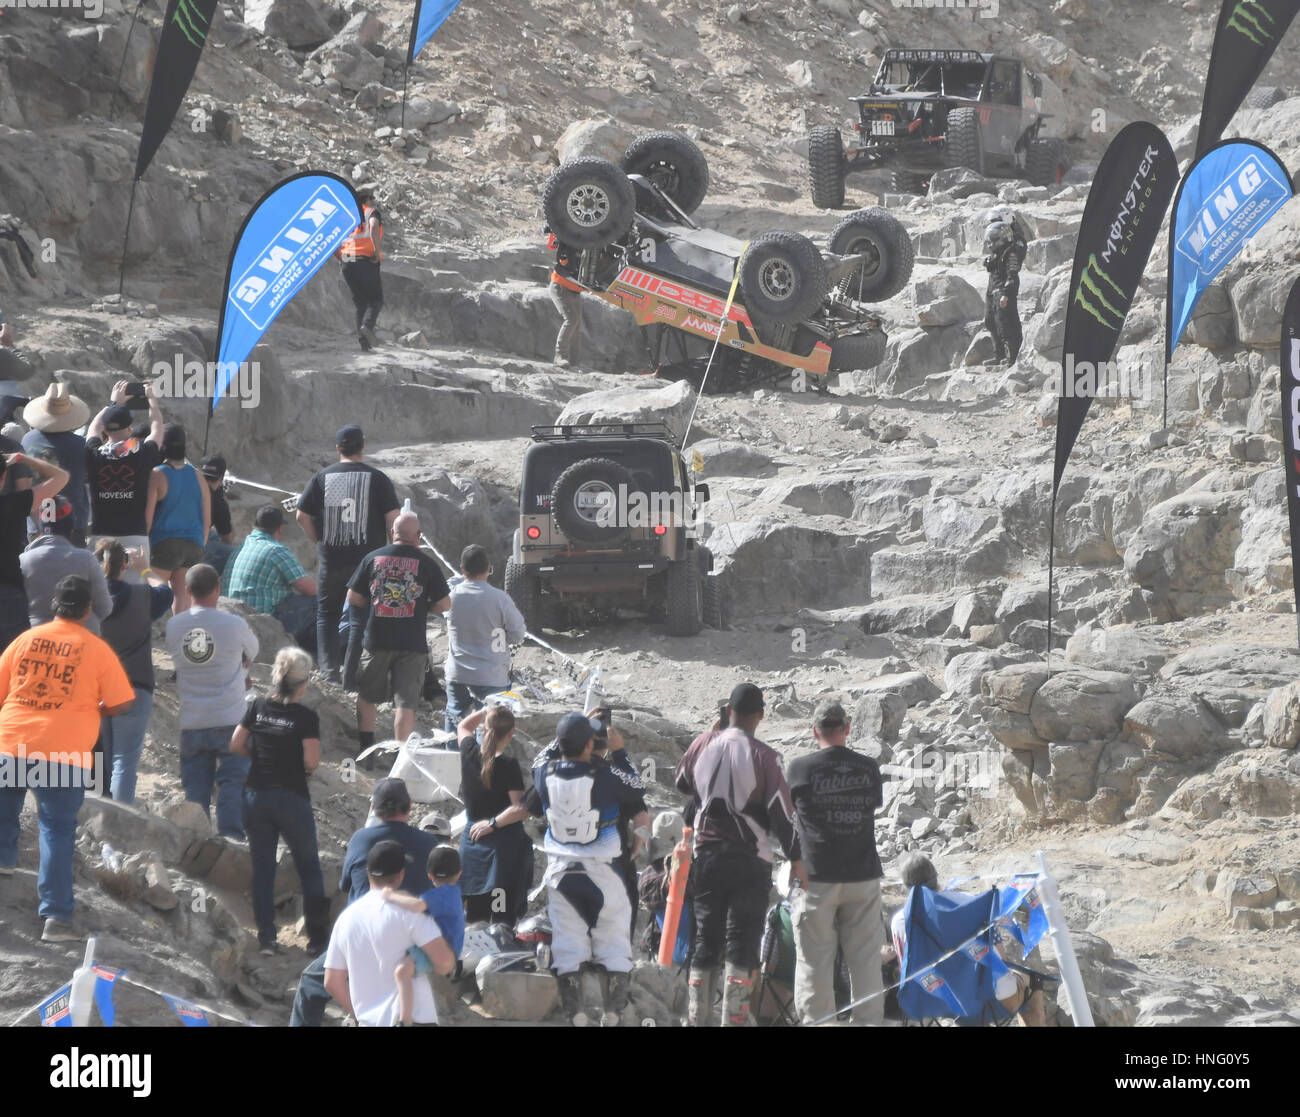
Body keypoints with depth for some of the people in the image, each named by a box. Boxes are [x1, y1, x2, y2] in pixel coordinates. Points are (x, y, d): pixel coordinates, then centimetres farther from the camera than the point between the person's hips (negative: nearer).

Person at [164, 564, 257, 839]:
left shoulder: (173, 626, -2)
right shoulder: (234, 625, -10)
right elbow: (251, 654, 8)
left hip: (191, 724, 3)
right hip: (230, 721, -3)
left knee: (195, 788, 9)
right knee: (233, 784, 2)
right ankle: (230, 839, -4)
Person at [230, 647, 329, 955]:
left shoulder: (258, 707, 0)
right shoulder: (306, 717, -13)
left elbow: (235, 745, 1)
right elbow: (312, 761, -18)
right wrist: (309, 767, 4)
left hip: (256, 796, 4)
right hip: (292, 799, -4)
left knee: (262, 868, 11)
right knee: (309, 868, 10)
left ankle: (266, 937, 9)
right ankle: (317, 937, 10)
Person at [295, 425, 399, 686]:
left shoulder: (323, 477, 2)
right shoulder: (377, 479, -2)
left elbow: (302, 516, 3)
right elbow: (392, 520, -5)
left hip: (330, 559, 1)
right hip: (368, 559, -1)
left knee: (327, 614, 14)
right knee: (362, 616, 5)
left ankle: (329, 668, 4)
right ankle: (352, 674, -1)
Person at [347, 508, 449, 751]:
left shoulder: (373, 558, 0)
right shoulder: (426, 564, -4)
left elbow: (353, 598, 4)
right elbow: (444, 604, -2)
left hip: (376, 641, 1)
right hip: (412, 644, -1)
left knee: (366, 696, 18)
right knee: (406, 703, 1)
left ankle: (365, 748, 20)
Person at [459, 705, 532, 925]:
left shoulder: (470, 753, -3)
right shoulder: (509, 766, -16)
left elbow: (463, 727, 21)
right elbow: (522, 811, -20)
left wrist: (486, 711, 17)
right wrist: (493, 823, -11)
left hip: (472, 839, 5)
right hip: (504, 843, -5)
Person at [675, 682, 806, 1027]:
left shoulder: (703, 744, 1)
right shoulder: (763, 756, -11)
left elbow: (682, 783, 20)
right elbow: (781, 811, -10)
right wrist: (795, 859, -2)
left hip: (706, 854, 4)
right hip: (750, 859, -4)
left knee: (706, 937, 12)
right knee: (742, 940, -1)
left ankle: (697, 1017, 12)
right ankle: (734, 1017, -7)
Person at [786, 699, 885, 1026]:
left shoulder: (799, 769, -6)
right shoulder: (869, 768, 0)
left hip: (817, 878, -2)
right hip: (863, 876, 2)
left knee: (814, 960, 3)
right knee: (865, 959, 8)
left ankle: (816, 1021, 3)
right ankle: (869, 1020, 10)